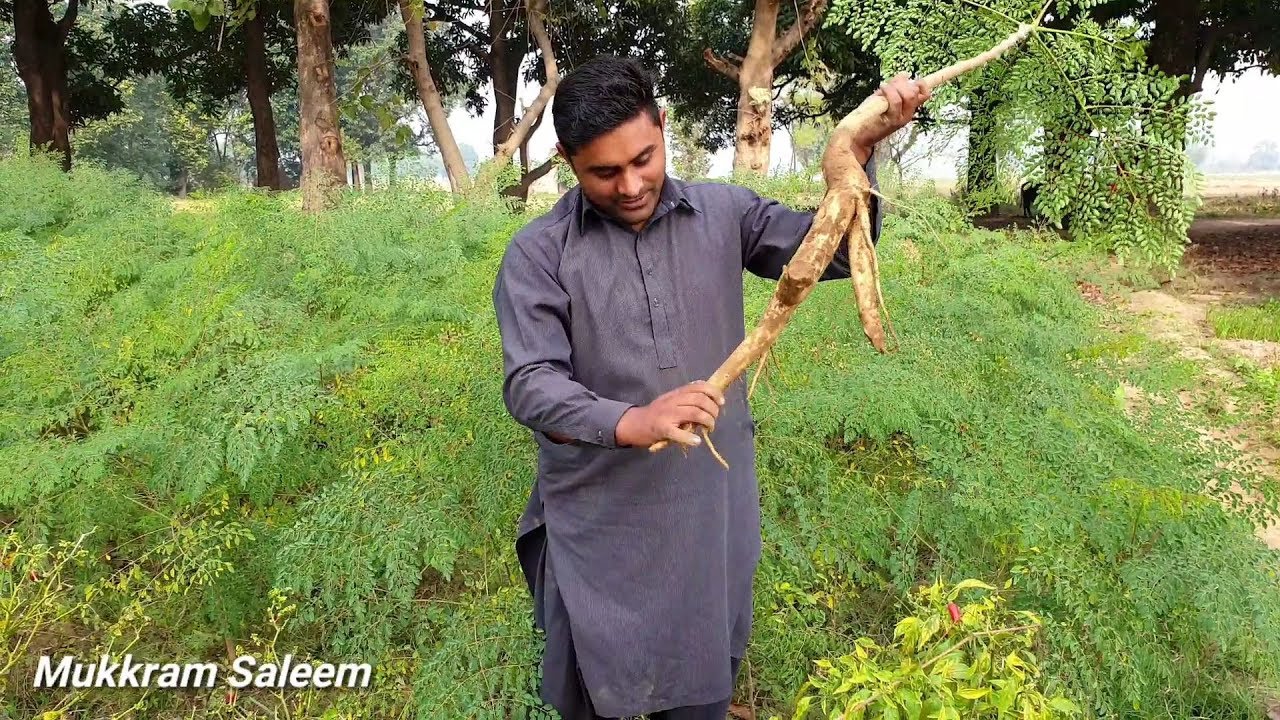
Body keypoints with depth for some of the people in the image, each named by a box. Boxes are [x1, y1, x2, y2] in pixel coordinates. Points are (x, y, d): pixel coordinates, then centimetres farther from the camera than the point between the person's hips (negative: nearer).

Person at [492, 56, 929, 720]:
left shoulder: (722, 214, 0)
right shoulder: (538, 254, -9)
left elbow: (832, 250, -1)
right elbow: (529, 384, -17)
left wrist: (860, 146, -16)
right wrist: (632, 423, -34)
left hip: (713, 513, 3)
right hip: (599, 526, -2)